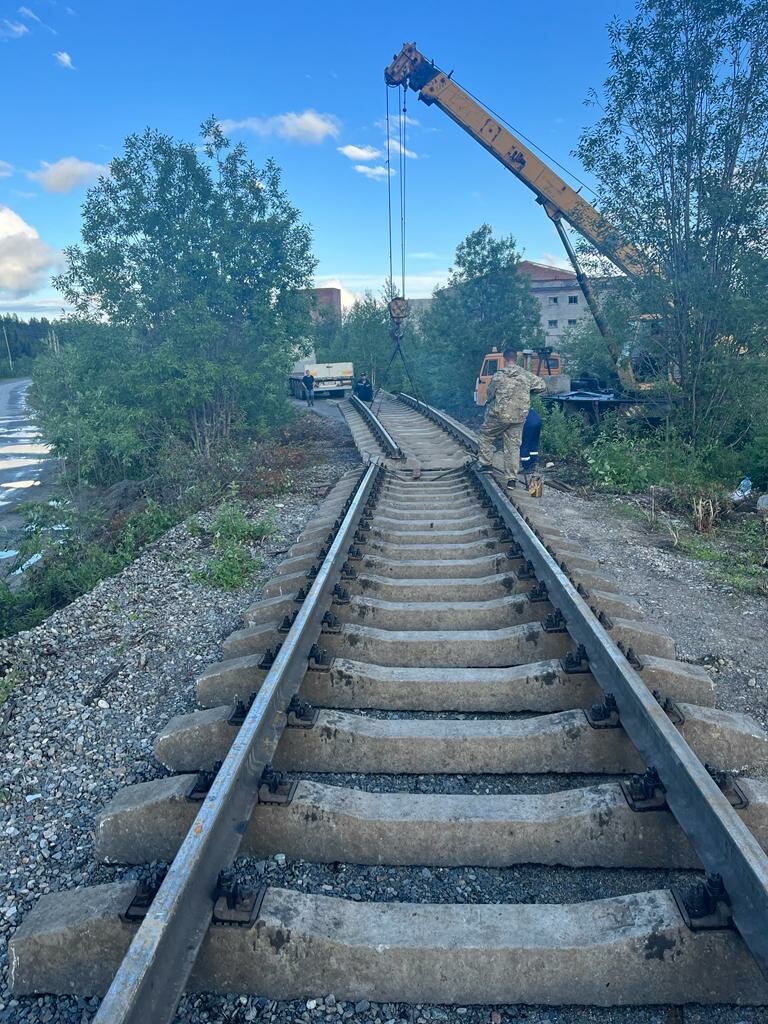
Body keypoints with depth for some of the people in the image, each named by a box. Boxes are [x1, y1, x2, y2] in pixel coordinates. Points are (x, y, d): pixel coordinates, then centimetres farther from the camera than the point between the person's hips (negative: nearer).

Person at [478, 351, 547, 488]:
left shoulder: (497, 376, -7)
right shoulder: (526, 375, 0)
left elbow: (490, 395, 0)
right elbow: (542, 386, 9)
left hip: (499, 415, -3)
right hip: (519, 417, 3)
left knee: (485, 436, 20)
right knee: (513, 446, 8)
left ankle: (486, 463, 18)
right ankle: (512, 478, 9)